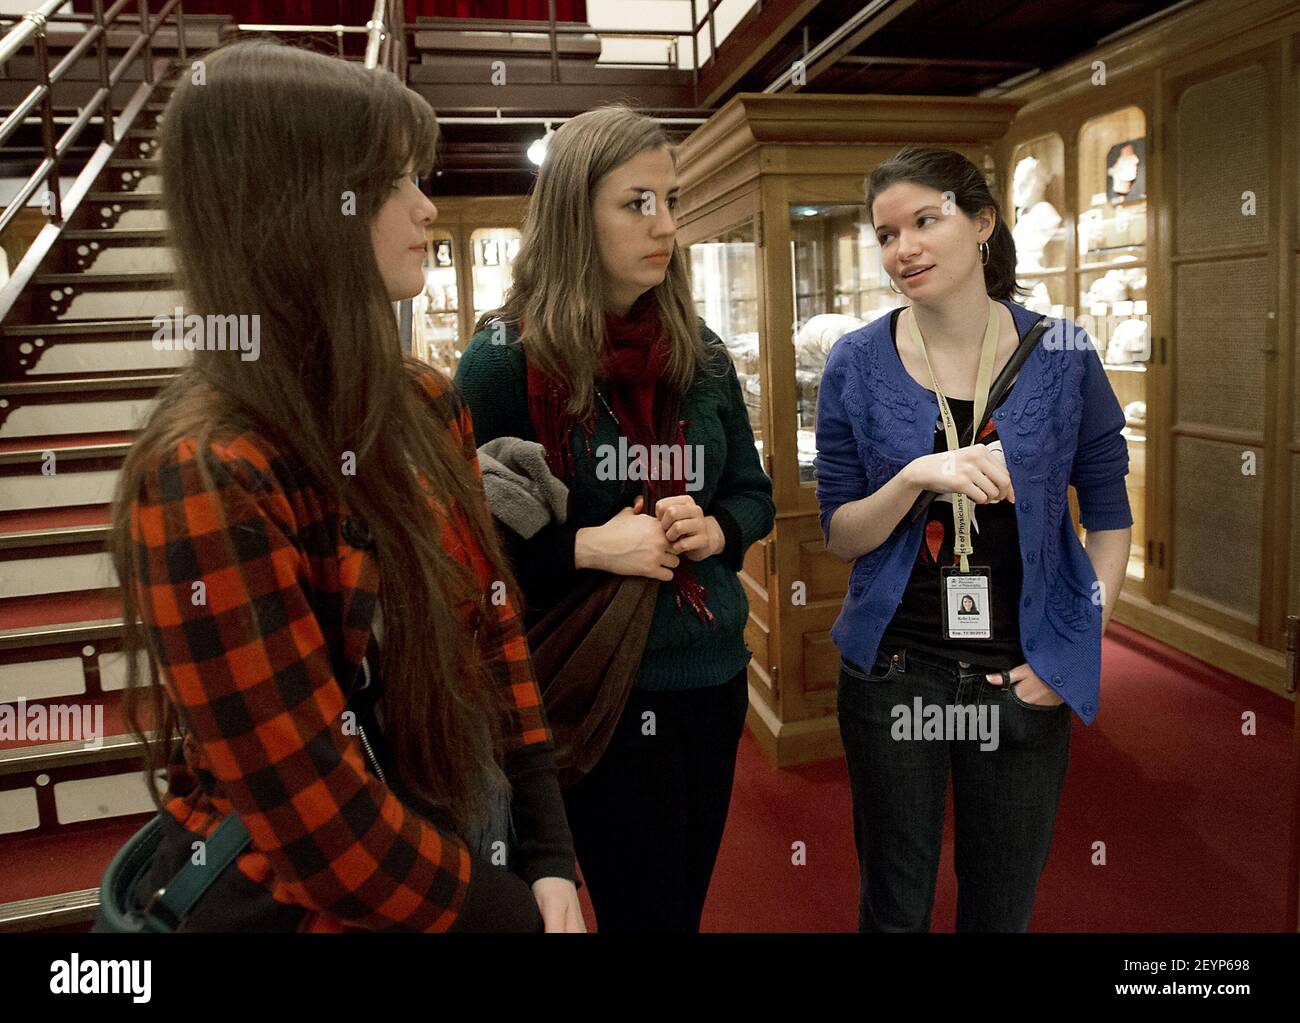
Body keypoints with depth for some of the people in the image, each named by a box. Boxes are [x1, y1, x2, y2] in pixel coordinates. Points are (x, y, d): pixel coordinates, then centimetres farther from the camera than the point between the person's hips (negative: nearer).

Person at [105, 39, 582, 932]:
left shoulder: (425, 405, -4)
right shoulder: (206, 481, -26)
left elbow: (493, 622, 1)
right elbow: (328, 831, -24)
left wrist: (548, 856, -4)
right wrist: (514, 917, -11)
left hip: (479, 841, 6)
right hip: (312, 903, -6)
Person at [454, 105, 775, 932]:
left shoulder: (701, 353, 3)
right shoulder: (505, 359, -12)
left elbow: (755, 494, 11)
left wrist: (711, 530, -10)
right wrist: (589, 547, -23)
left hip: (712, 673, 6)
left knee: (687, 902, 21)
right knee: (644, 912, 9)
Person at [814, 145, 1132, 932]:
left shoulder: (1061, 355, -4)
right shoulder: (859, 364, -4)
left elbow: (1110, 514, 4)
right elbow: (840, 536, -3)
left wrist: (1080, 645, -6)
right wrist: (916, 477, -22)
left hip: (1025, 674, 1)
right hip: (894, 668, 0)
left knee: (1003, 907, 18)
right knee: (895, 905, 15)